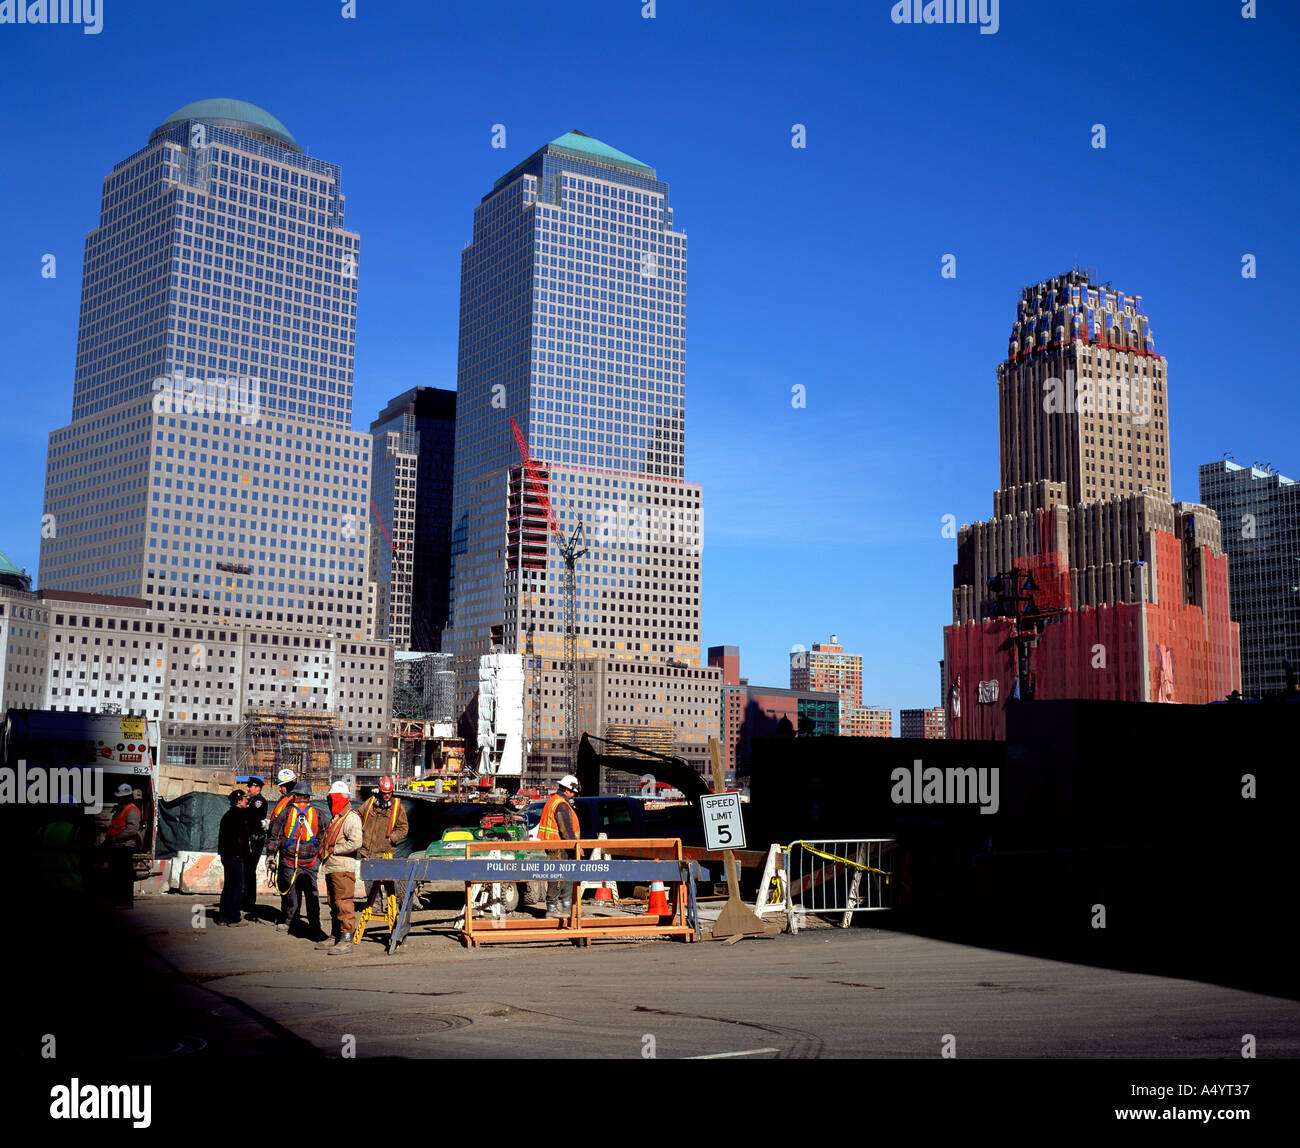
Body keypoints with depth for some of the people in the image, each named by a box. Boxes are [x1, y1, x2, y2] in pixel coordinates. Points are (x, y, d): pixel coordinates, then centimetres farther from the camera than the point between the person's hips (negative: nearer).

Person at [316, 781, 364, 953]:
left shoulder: (351, 818, -11)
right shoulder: (335, 818, 20)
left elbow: (356, 842, -23)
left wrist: (333, 849, -15)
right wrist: (323, 851, 12)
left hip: (344, 868, -10)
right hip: (331, 868, 10)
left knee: (344, 904, -9)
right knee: (334, 904, 15)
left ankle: (346, 940, -8)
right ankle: (335, 937, 23)